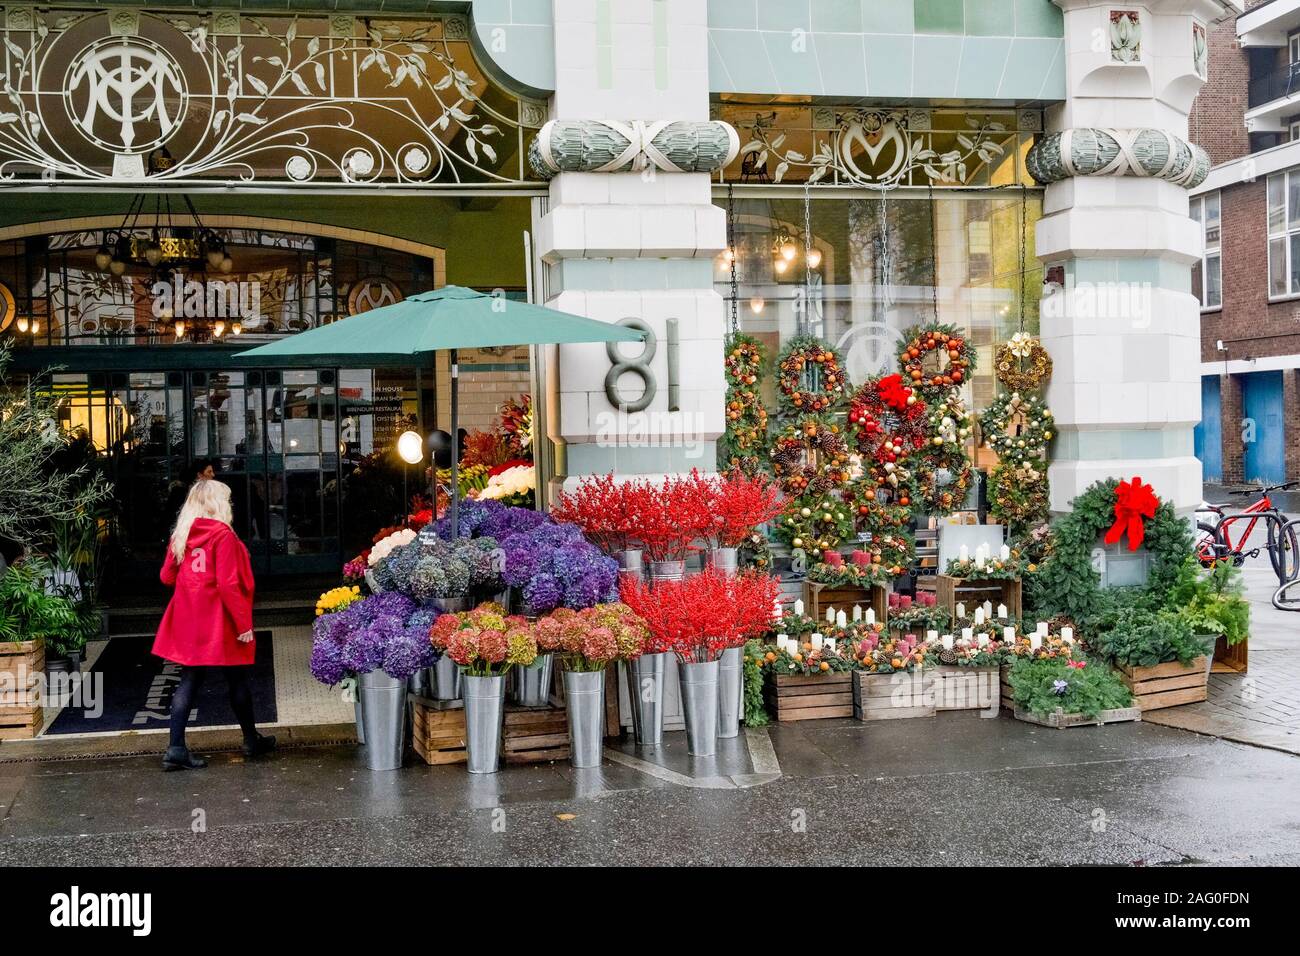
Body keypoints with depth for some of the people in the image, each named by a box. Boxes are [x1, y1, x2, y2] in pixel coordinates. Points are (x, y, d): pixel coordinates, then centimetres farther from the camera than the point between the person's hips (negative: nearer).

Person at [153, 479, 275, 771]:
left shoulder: (181, 536, 4)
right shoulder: (223, 536, -15)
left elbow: (167, 576, 10)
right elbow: (228, 584, -20)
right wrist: (243, 623, -17)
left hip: (189, 624, 6)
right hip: (221, 624, -6)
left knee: (190, 681, 7)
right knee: (238, 681, 9)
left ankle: (176, 748, 1)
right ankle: (251, 741, 23)